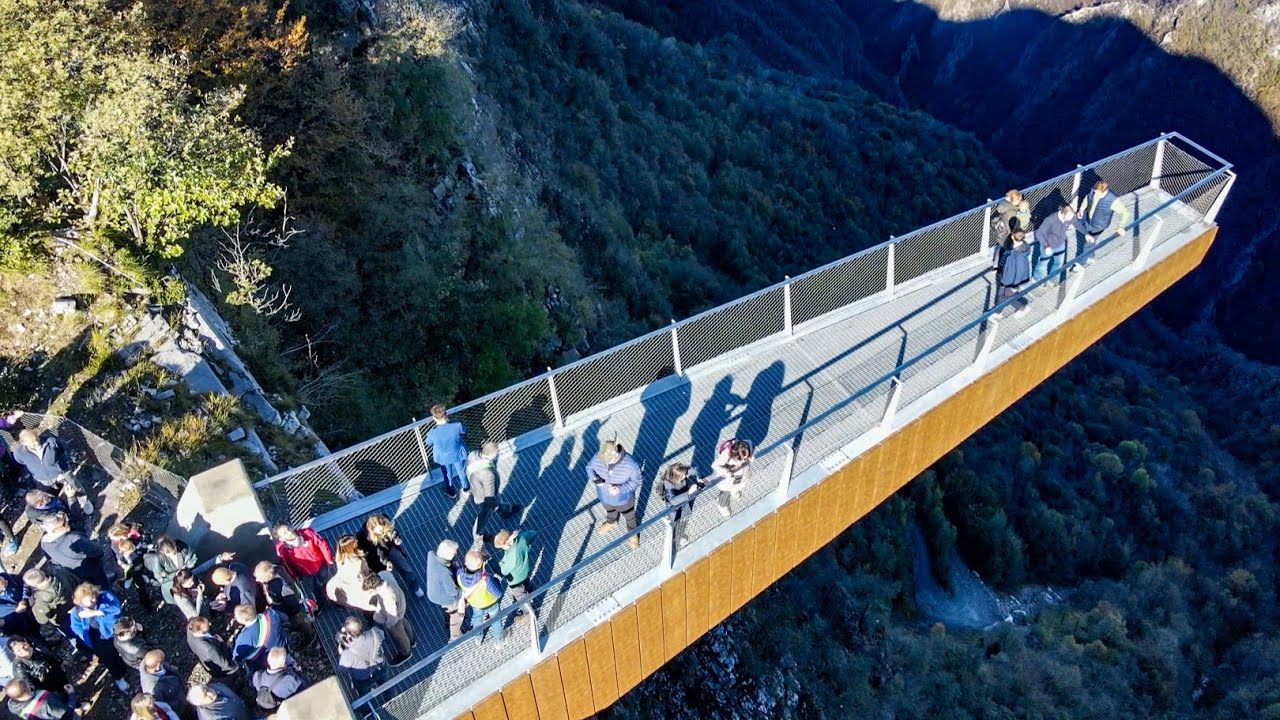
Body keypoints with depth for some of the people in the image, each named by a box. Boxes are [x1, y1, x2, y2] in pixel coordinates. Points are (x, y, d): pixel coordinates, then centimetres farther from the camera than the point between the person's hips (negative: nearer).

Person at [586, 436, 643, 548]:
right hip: (605, 497, 3)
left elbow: (636, 481, -23)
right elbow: (589, 467, -9)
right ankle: (611, 522, 72)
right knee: (610, 511, 37)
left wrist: (620, 489, -36)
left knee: (629, 517, 30)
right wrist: (593, 478, -30)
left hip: (624, 500, -3)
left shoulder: (630, 465, -39)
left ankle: (632, 533, 61)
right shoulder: (597, 458, -30)